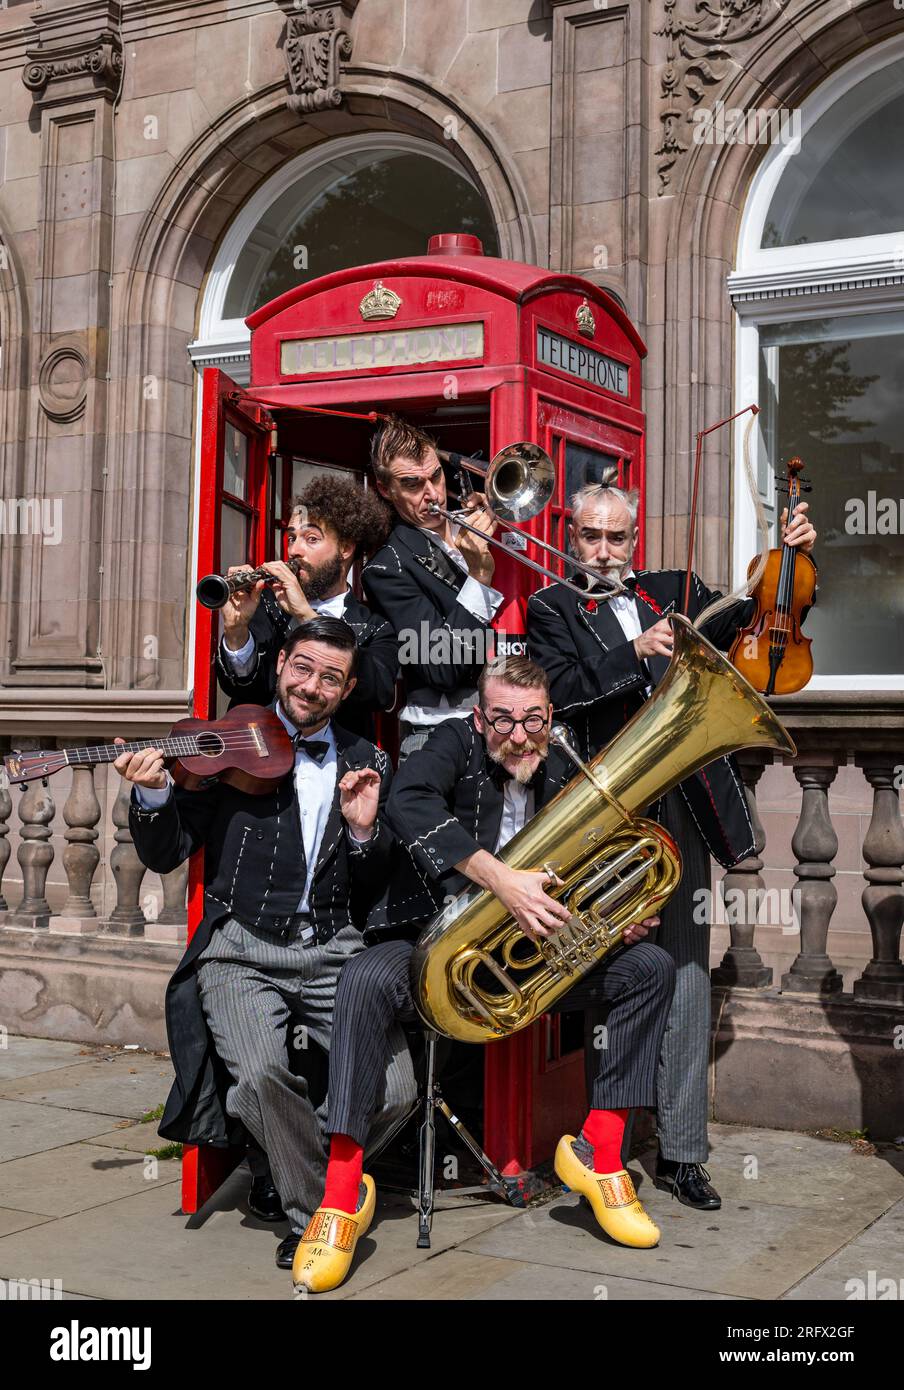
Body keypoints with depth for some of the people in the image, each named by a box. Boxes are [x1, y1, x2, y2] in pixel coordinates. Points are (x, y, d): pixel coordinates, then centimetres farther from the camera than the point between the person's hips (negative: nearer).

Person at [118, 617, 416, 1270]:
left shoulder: (367, 765, 13)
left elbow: (377, 890, 13)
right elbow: (165, 856, 4)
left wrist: (363, 832, -7)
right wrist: (153, 793, -15)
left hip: (333, 953, 2)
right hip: (243, 951, -2)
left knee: (394, 1092, -18)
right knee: (263, 1072, -30)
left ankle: (292, 1165, 15)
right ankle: (315, 1215, -2)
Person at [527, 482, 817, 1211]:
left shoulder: (675, 592, 17)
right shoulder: (552, 608, 6)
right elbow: (560, 690, -9)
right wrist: (635, 653, -20)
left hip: (683, 806, 4)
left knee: (688, 975, 5)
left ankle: (681, 1151, 13)